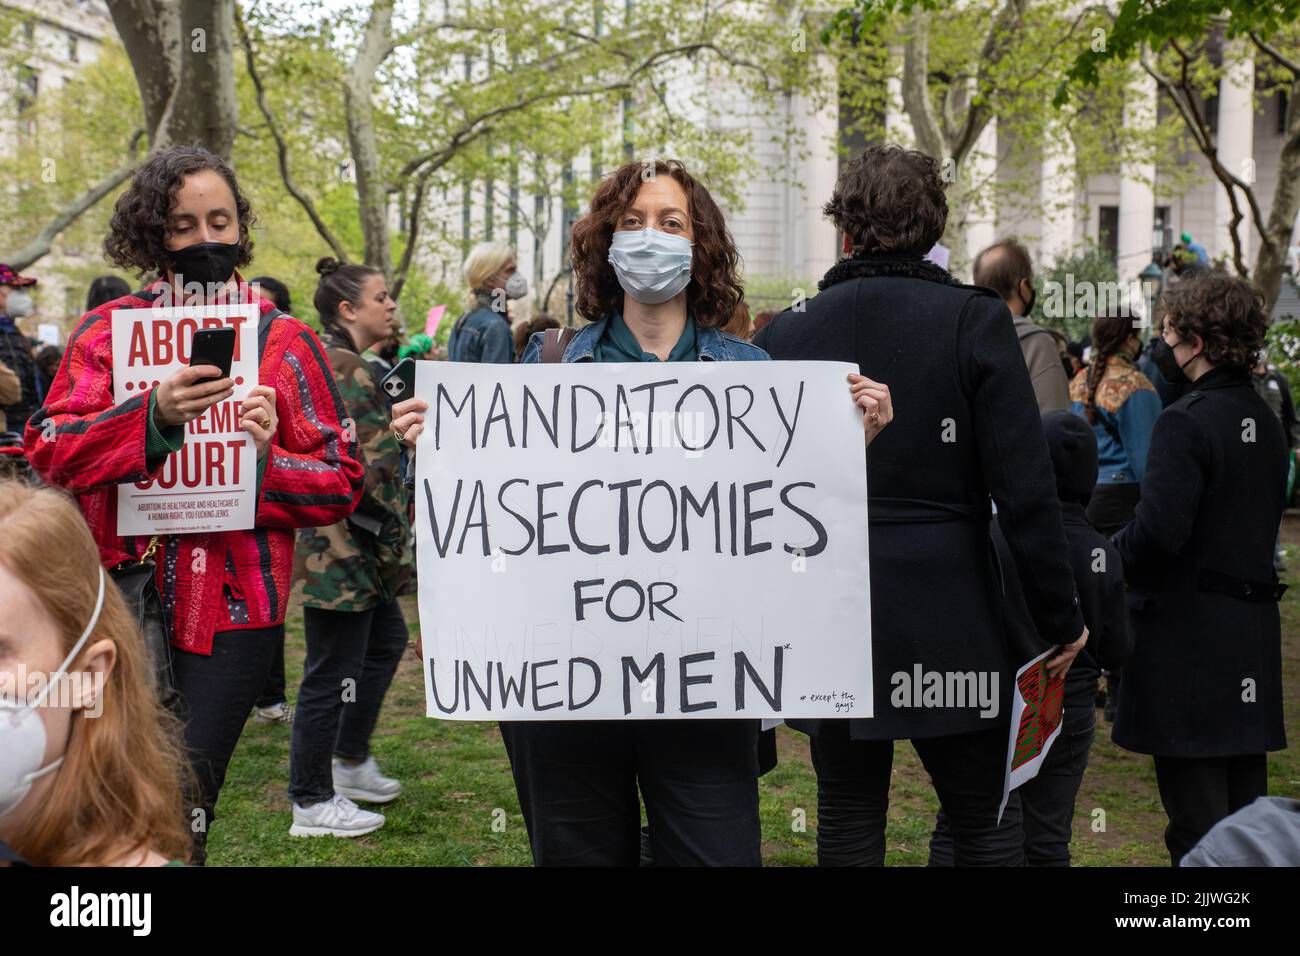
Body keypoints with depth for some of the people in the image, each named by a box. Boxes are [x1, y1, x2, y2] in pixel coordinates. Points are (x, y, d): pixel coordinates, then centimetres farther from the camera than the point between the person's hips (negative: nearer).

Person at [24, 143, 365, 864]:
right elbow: (47, 450, -6)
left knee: (182, 812, 0)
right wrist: (152, 416, -21)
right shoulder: (108, 331, 7)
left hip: (233, 608, -1)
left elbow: (340, 481, 3)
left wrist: (265, 464, -17)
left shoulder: (284, 341, 6)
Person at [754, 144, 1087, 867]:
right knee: (983, 827, 9)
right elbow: (1026, 489, -10)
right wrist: (1061, 619, 0)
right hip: (950, 618, -2)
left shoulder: (783, 335, 1)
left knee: (849, 826, 12)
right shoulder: (975, 321, -7)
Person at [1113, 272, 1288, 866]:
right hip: (1252, 632, 8)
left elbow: (1158, 532, -23)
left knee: (1196, 822, -2)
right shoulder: (1265, 423, 10)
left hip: (1187, 633, -8)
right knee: (1245, 810, 15)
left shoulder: (1185, 422, -16)